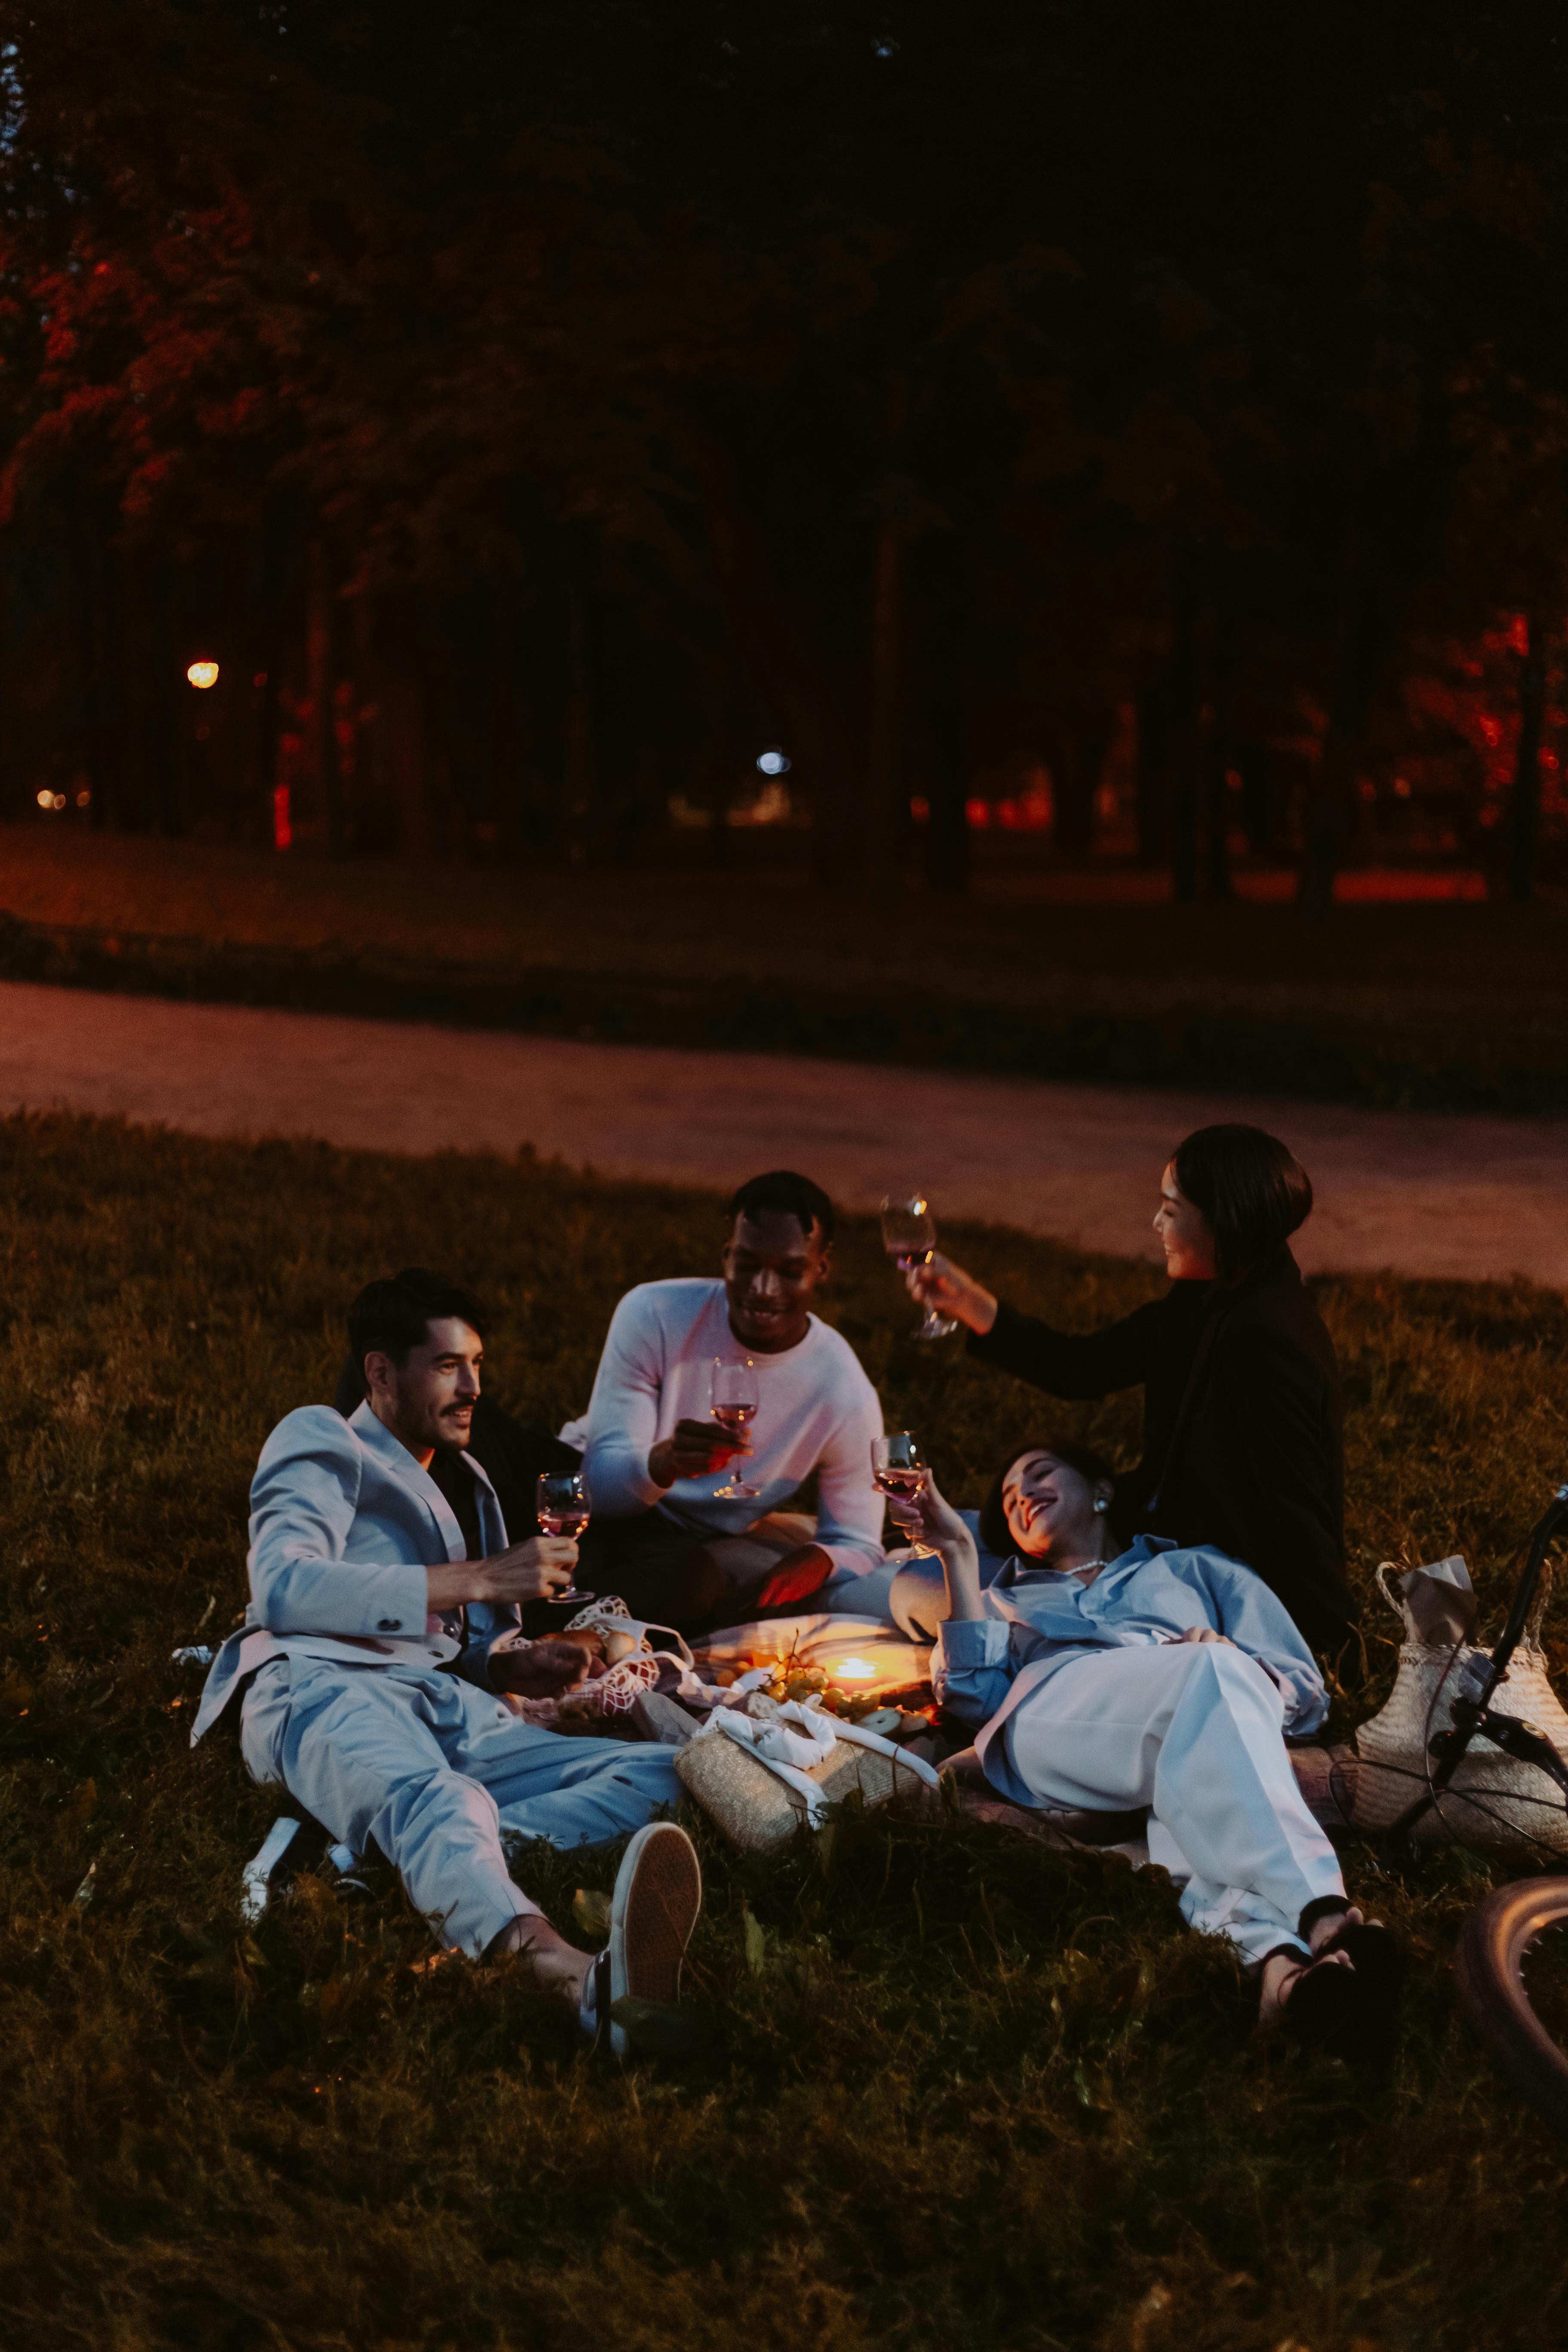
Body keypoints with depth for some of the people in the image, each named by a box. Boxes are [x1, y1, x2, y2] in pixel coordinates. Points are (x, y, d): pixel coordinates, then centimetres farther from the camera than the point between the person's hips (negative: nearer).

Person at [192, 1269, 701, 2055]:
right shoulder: (321, 1443, 13)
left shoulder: (463, 1483, 36)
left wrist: (514, 1665, 9)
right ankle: (578, 1973, -76)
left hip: (451, 1709, 7)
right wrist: (479, 1580, -13)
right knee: (438, 1798, -42)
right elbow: (284, 1587, -8)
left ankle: (443, 1869, -45)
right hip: (324, 1688, -7)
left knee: (662, 1776, -16)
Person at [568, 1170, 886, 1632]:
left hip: (707, 1542, 2)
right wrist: (664, 1464, -44)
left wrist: (819, 1560, -33)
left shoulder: (845, 1396, -14)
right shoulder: (653, 1315, -18)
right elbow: (603, 1480, -20)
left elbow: (859, 1548, -7)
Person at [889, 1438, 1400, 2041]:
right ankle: (1320, 1917, -59)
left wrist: (1234, 1665, 1)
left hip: (1190, 1723, 1)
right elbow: (973, 1693, 17)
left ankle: (1267, 1951, -68)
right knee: (1208, 1673, -37)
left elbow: (1304, 1690, 23)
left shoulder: (1196, 1570, 38)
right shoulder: (1007, 1603, 41)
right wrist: (960, 1554, 15)